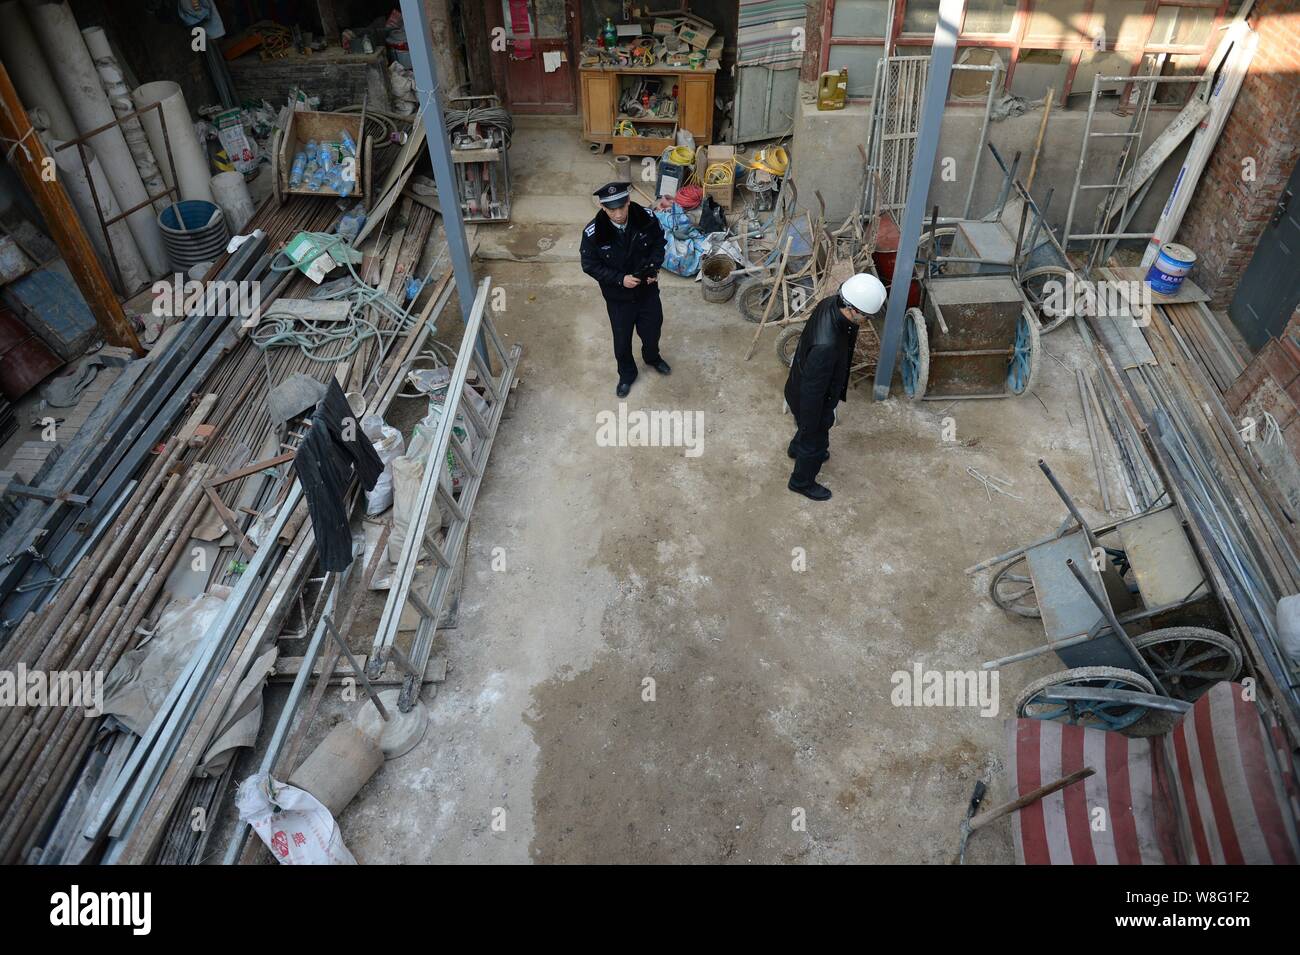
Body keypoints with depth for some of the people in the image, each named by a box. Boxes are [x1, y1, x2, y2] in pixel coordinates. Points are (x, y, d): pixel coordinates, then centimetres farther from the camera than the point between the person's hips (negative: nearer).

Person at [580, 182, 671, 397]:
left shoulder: (647, 219, -20)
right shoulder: (593, 233, -26)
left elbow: (659, 242, -1)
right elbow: (590, 265, -14)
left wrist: (654, 266, -18)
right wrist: (620, 279, -24)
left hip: (648, 290, 2)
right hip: (618, 297, -2)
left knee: (652, 330, 23)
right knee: (622, 339, 17)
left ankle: (652, 358, 58)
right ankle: (627, 375, 46)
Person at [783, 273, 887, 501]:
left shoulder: (831, 303, -18)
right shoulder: (826, 345, -45)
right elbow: (812, 390, -31)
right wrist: (810, 425, -16)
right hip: (809, 398, -8)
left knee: (813, 430, 36)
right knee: (816, 441, 21)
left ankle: (797, 448, 68)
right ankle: (802, 482, 49)